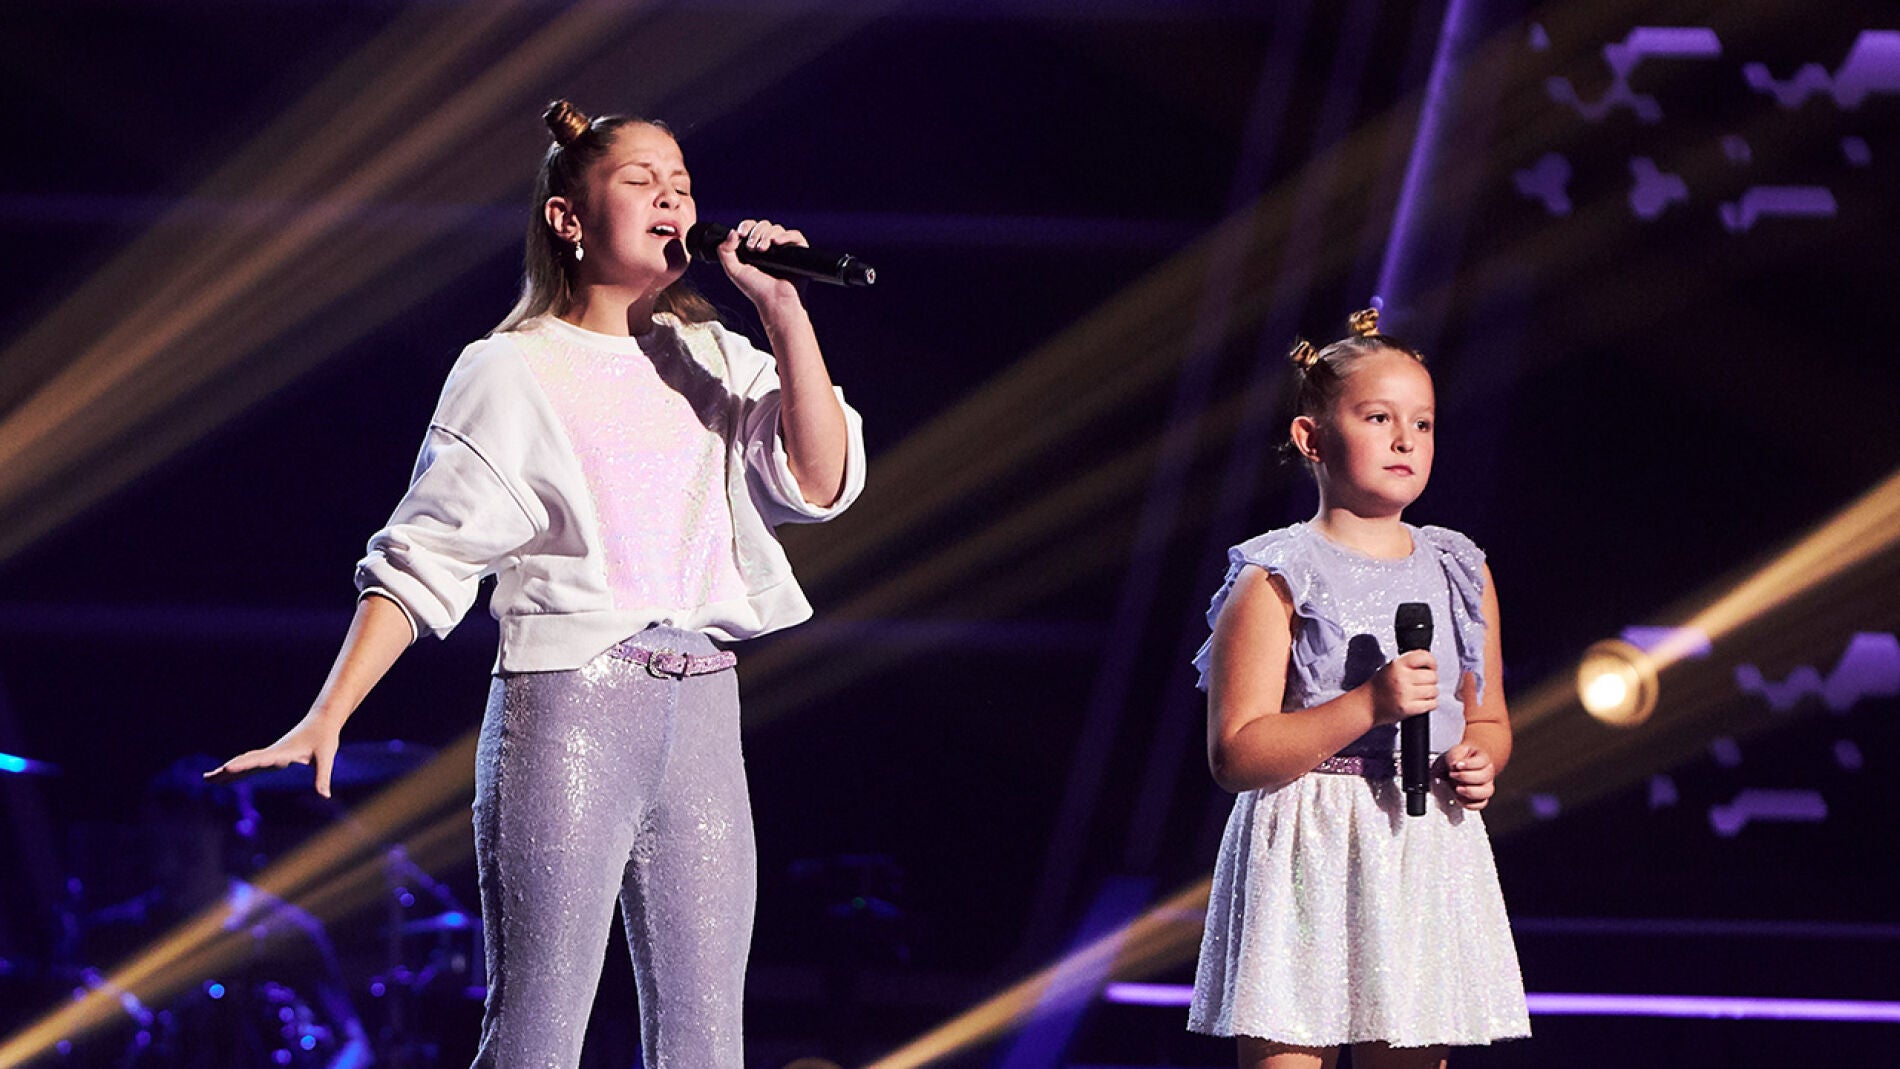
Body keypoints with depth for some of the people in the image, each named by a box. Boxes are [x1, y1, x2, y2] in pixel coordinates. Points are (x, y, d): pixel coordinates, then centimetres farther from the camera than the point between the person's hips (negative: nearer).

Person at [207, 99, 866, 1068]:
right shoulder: (513, 374, 2)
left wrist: (782, 309, -4)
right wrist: (325, 722, -10)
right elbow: (423, 561, -2)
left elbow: (820, 482, 1)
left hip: (702, 711, 5)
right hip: (566, 705, -5)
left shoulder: (714, 360, 14)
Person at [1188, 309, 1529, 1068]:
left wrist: (1477, 762, -2)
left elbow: (1489, 721, 22)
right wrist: (1367, 705, -22)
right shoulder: (1278, 580, -6)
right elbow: (1235, 756, -13)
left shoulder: (1461, 574, 11)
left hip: (1428, 857, 5)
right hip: (1305, 862, -5)